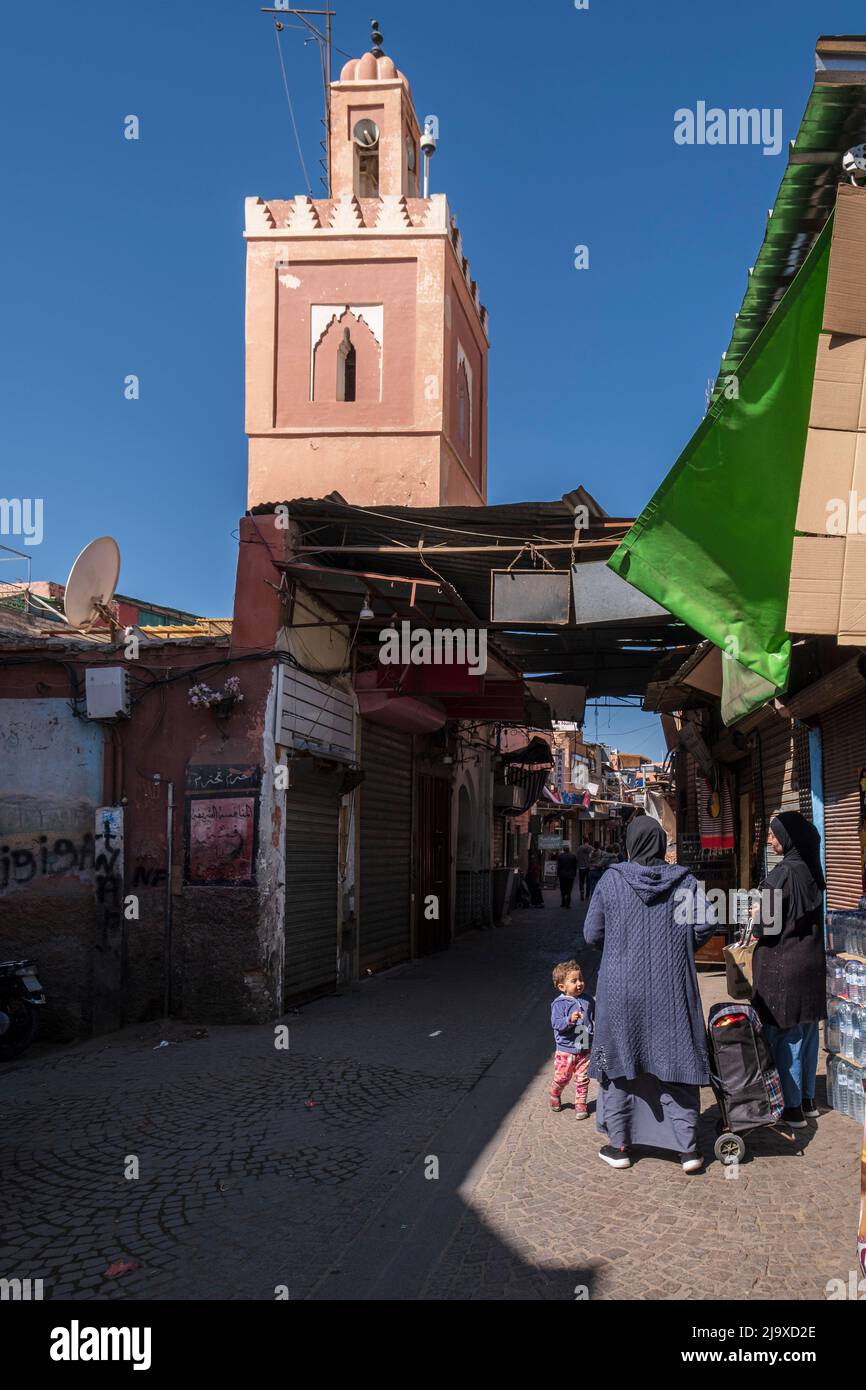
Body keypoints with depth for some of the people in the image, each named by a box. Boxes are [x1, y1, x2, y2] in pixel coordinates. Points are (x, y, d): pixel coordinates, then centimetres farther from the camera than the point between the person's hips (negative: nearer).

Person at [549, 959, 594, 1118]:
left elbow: (595, 1019, 17)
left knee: (582, 1079, 8)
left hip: (585, 1049, 3)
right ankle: (555, 1095, 36)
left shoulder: (587, 1001, 1)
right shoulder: (559, 1004, -13)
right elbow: (556, 1023, -23)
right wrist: (569, 1020, -38)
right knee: (562, 1077, 7)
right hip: (566, 1050, -3)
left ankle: (580, 1104, 24)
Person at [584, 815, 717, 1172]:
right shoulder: (685, 881, -4)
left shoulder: (612, 880, -7)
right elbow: (706, 926, -7)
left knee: (620, 1062, 11)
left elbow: (592, 934, -3)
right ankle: (688, 1148, 10)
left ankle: (619, 1146, 18)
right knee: (677, 1063, 9)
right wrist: (678, 950, 11)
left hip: (622, 989, -1)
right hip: (672, 992, 1)